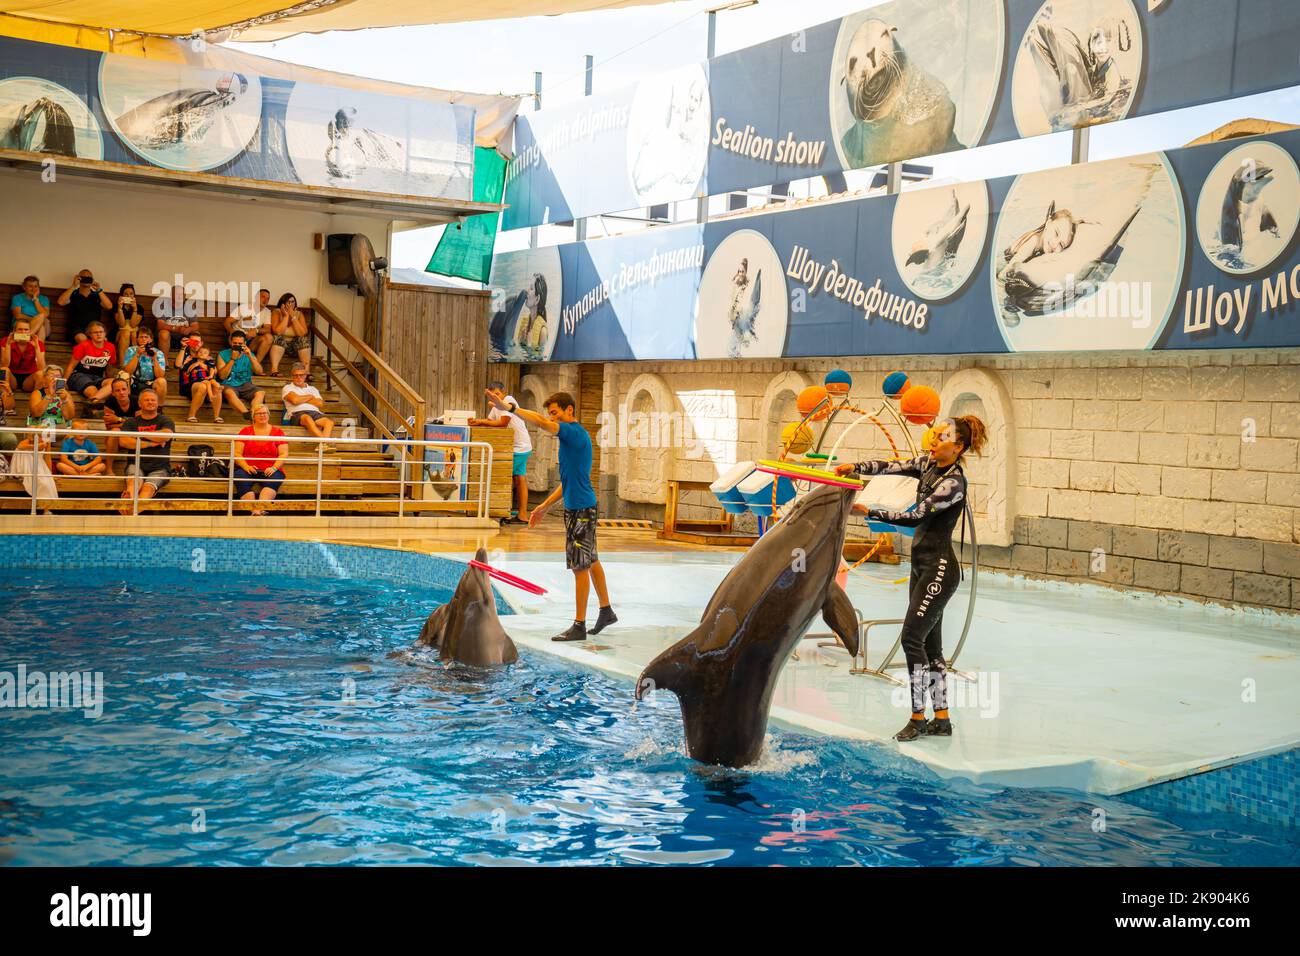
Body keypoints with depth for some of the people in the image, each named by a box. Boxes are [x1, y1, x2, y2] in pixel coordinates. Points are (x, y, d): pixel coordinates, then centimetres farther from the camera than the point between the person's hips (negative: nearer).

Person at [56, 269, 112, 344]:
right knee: (82, 339, -37)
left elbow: (109, 306, 0)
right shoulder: (73, 294, 12)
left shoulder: (97, 295, 16)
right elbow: (61, 302, -6)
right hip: (76, 328, -1)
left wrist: (99, 290, -11)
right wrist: (73, 286, -8)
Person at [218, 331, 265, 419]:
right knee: (229, 392, -38)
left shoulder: (250, 355, 11)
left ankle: (253, 414, -46)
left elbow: (260, 372, -4)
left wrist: (250, 357, -15)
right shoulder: (223, 355, 5)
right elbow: (222, 376, -7)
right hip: (229, 386, -2)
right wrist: (233, 359, -13)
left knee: (260, 393, -28)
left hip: (245, 385, 2)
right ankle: (248, 415, -49)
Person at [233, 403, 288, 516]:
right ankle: (254, 511, -45)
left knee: (274, 478, -34)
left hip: (270, 470, 0)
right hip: (248, 469, 1)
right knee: (241, 477, -32)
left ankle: (260, 509, -53)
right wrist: (246, 467, -12)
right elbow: (237, 453, 7)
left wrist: (274, 468, -13)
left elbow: (284, 454, 6)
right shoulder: (245, 431, 16)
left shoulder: (277, 432, 15)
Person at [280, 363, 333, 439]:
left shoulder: (313, 389, 30)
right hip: (297, 413, -4)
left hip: (315, 413, 4)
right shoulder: (287, 388, 20)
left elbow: (320, 404, 11)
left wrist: (301, 399, 8)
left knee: (329, 422, -32)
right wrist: (310, 396, 13)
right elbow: (295, 400, -3)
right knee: (307, 418, -43)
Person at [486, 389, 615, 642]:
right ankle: (606, 611, 32)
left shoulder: (574, 431, -13)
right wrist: (545, 506, 23)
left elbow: (541, 423, -30)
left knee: (581, 566, -5)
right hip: (578, 506, 10)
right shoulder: (575, 435, 16)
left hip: (580, 508, -10)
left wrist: (508, 407, -29)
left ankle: (579, 626, 1)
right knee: (591, 561, 19)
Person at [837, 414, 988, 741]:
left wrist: (869, 512, -22)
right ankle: (942, 718, 15)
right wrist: (854, 467, -11)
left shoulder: (953, 482, -17)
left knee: (912, 637, -11)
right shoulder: (928, 464, 9)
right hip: (921, 565, 9)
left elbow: (915, 517, -21)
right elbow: (891, 467, 5)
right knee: (930, 642, 10)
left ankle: (918, 717, -3)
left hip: (939, 568, -9)